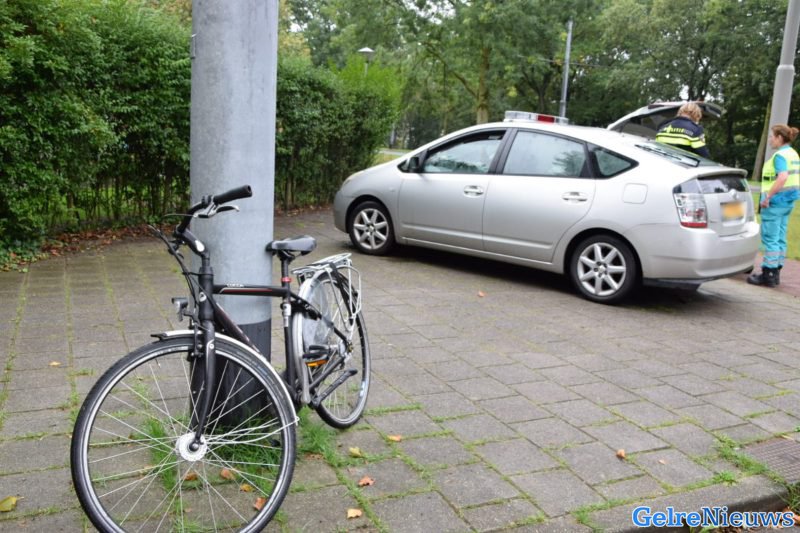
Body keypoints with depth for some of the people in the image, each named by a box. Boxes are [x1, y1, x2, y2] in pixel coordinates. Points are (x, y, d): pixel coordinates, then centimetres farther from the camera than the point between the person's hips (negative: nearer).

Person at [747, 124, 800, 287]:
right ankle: (775, 273, 19)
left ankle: (768, 275, 0)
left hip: (776, 200, -10)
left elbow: (783, 177, -29)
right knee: (780, 238, 13)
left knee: (770, 238, -4)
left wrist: (767, 197, -24)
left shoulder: (780, 155, -16)